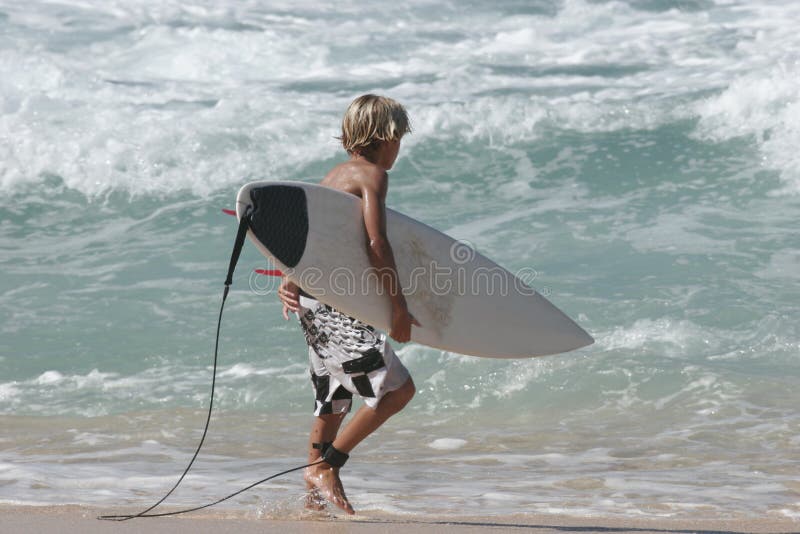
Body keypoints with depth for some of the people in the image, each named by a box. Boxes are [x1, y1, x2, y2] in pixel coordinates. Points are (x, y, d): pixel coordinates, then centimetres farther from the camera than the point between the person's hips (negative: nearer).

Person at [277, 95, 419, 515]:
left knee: (332, 404, 16)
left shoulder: (335, 175, 20)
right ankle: (325, 467, -9)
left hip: (312, 301, 10)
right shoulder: (372, 174, -8)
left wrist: (290, 282, 6)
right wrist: (399, 307, -17)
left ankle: (314, 498, 21)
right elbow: (376, 244, -19)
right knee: (398, 387, -10)